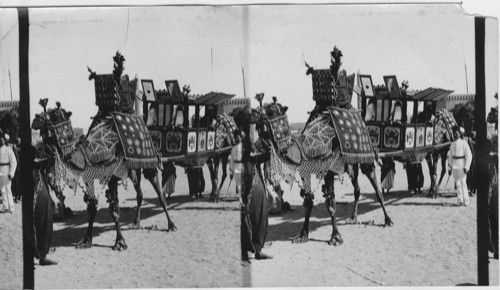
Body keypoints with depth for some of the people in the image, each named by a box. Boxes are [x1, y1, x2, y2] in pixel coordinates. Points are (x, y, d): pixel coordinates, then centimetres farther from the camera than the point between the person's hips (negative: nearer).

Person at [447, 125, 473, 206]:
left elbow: (469, 156, -6)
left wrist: (466, 167, -13)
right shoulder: (452, 144, 14)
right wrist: (449, 168, 13)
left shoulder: (463, 143, -3)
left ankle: (466, 201, -10)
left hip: (461, 166, -5)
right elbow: (450, 156, 19)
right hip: (454, 166, 5)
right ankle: (460, 200, 7)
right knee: (457, 184, 4)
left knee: (463, 183, -10)